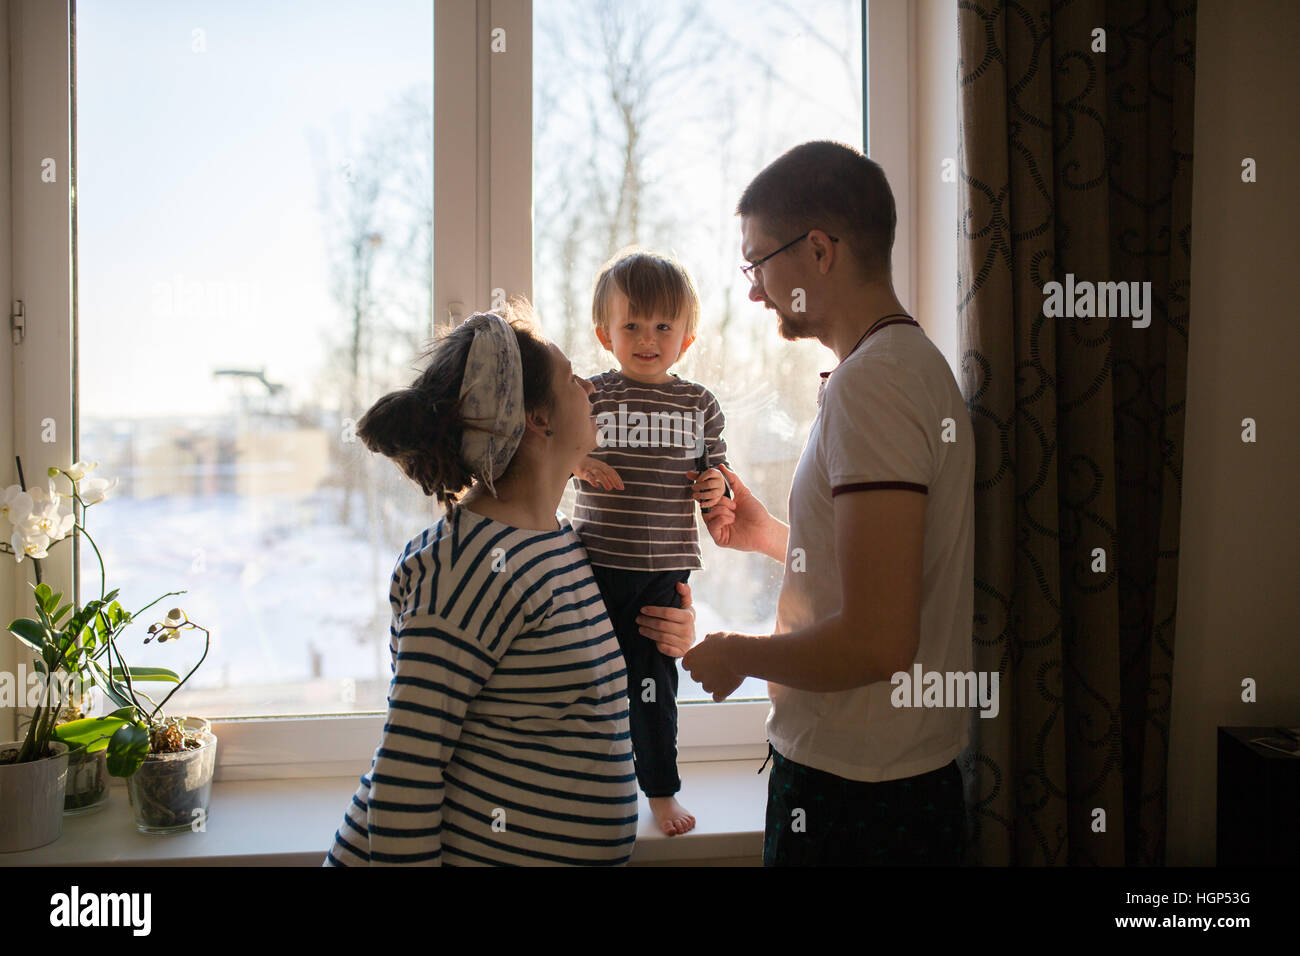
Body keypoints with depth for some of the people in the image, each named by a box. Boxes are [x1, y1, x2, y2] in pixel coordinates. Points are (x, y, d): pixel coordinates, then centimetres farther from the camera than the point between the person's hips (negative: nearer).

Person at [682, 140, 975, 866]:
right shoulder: (920, 362, 10)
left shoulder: (870, 383, -21)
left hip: (852, 794, -9)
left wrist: (736, 654, -12)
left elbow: (877, 641, -27)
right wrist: (773, 536, 13)